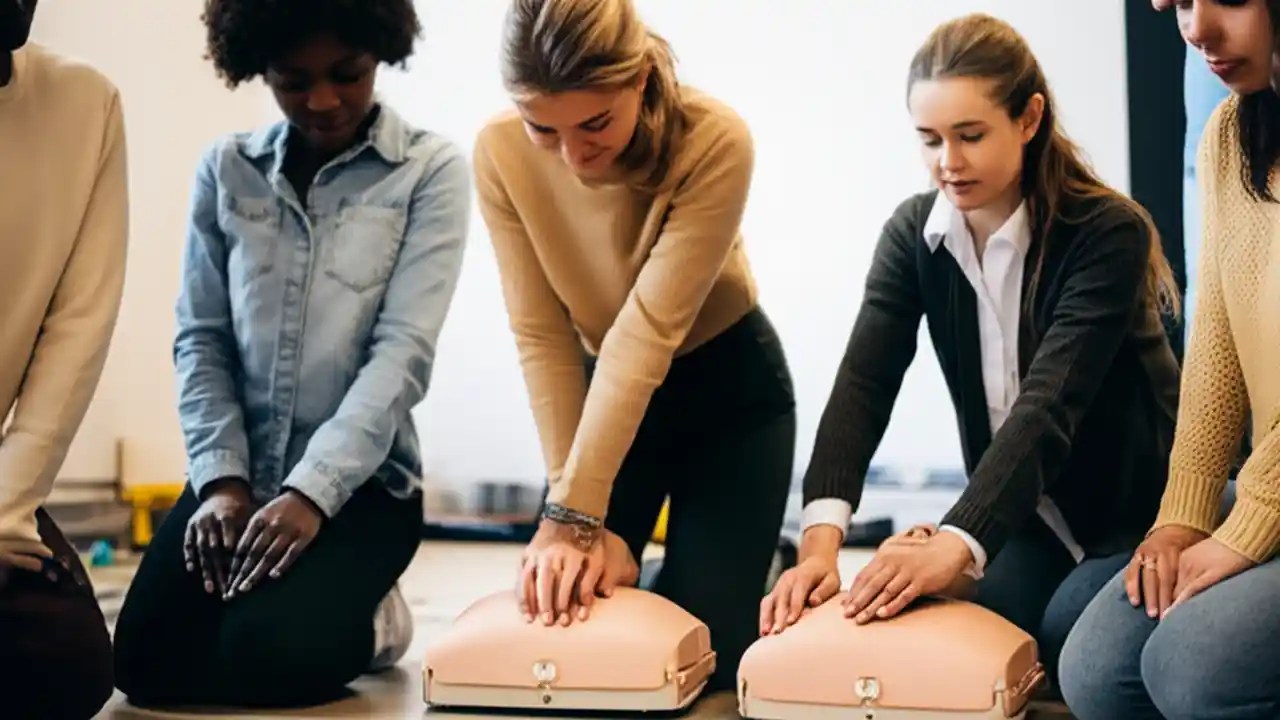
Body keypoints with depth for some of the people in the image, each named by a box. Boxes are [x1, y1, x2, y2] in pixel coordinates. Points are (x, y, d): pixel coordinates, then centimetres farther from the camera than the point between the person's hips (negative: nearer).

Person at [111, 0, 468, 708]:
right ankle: (325, 609, 16)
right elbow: (201, 338, 4)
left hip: (361, 478, -3)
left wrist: (311, 491, -22)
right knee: (147, 661, -13)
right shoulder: (225, 169, 6)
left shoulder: (430, 170, -4)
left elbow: (403, 351, -13)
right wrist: (221, 479, -10)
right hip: (239, 473, 4)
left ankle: (365, 621, 9)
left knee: (266, 657, -24)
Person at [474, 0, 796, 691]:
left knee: (703, 654, -5)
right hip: (603, 390, 3)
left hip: (729, 389, -2)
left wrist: (576, 512, -33)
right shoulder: (501, 152, -20)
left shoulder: (715, 142, -29)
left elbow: (648, 330, -31)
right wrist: (572, 510, -21)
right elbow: (541, 336, -18)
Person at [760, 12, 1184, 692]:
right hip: (1020, 512, 4)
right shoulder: (914, 233, -7)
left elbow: (1048, 405, -33)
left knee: (1069, 635, -29)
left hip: (1135, 510, -4)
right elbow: (862, 387, -19)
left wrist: (956, 545, -47)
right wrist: (821, 539, -35)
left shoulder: (1108, 231, -22)